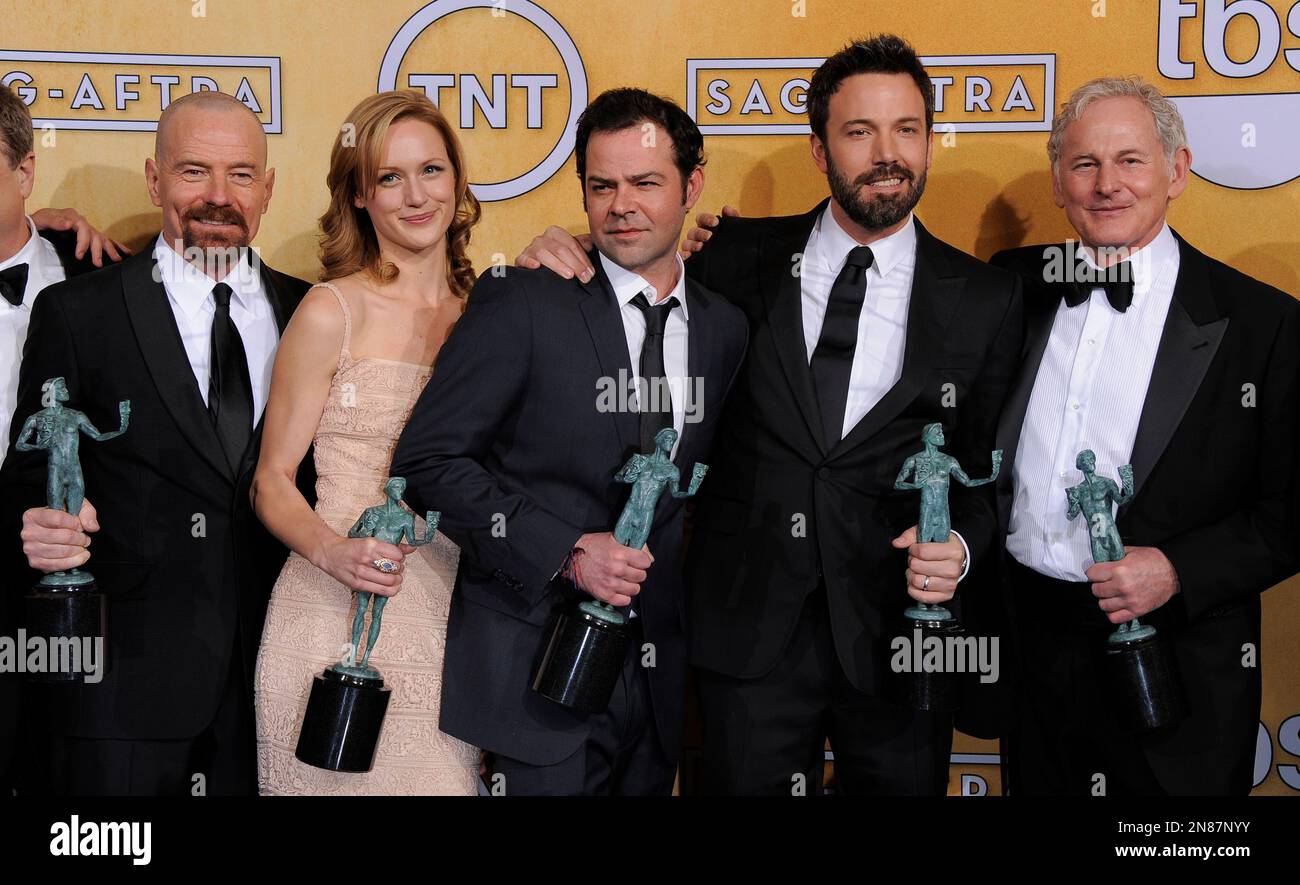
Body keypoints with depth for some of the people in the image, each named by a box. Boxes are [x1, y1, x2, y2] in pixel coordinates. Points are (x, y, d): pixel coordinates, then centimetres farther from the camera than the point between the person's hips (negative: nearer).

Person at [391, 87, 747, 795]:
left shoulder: (724, 329, 6)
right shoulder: (520, 302, -9)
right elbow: (426, 461, -12)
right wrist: (567, 551, -19)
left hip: (655, 676, 5)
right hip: (536, 675, -5)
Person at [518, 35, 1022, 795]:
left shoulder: (987, 299, 1)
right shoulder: (742, 261, 1)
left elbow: (989, 472, 5)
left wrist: (960, 547, -15)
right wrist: (569, 250, -4)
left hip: (901, 633, 0)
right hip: (747, 627, 0)